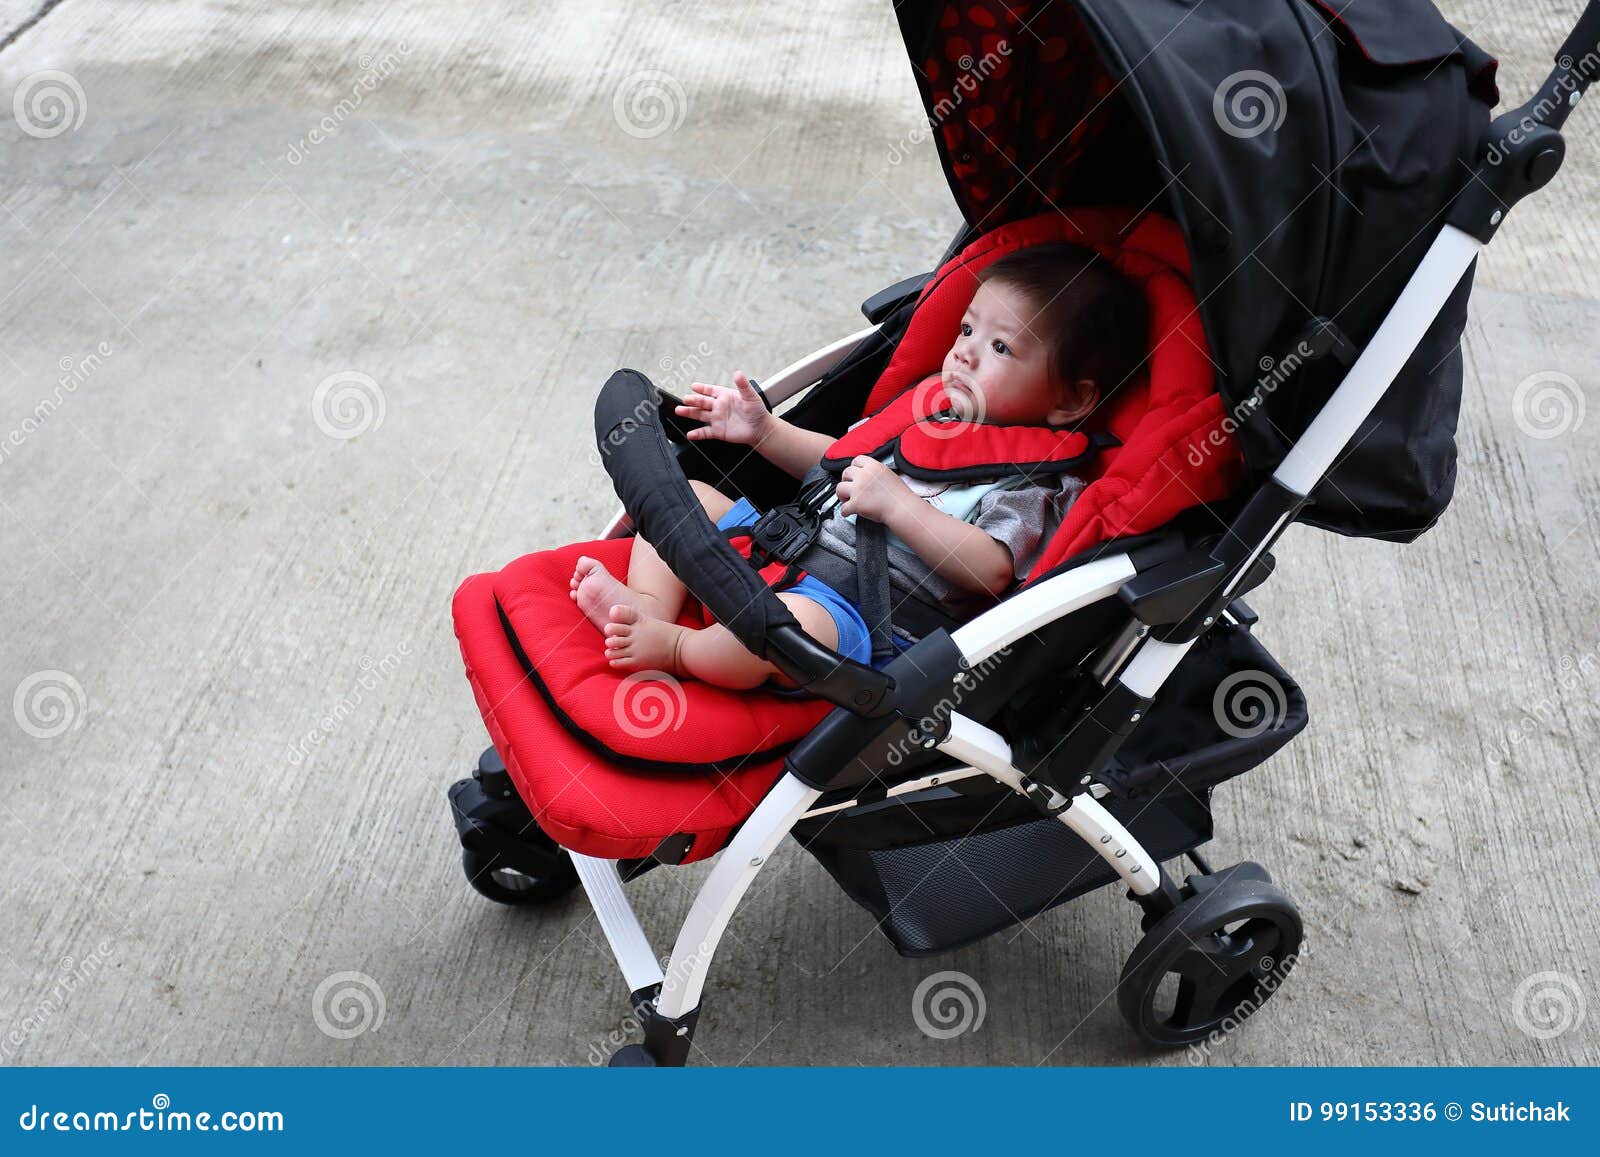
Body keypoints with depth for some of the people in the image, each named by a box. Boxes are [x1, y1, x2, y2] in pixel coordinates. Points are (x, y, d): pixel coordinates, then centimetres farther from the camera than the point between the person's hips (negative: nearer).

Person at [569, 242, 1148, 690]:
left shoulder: (1033, 484, -7)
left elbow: (990, 571, -22)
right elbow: (841, 461, 27)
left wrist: (895, 503, -23)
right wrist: (765, 431, 17)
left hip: (856, 615, -9)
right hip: (788, 549, 9)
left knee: (790, 623, -41)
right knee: (688, 495, 8)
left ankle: (673, 648, -17)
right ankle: (649, 602, -14)